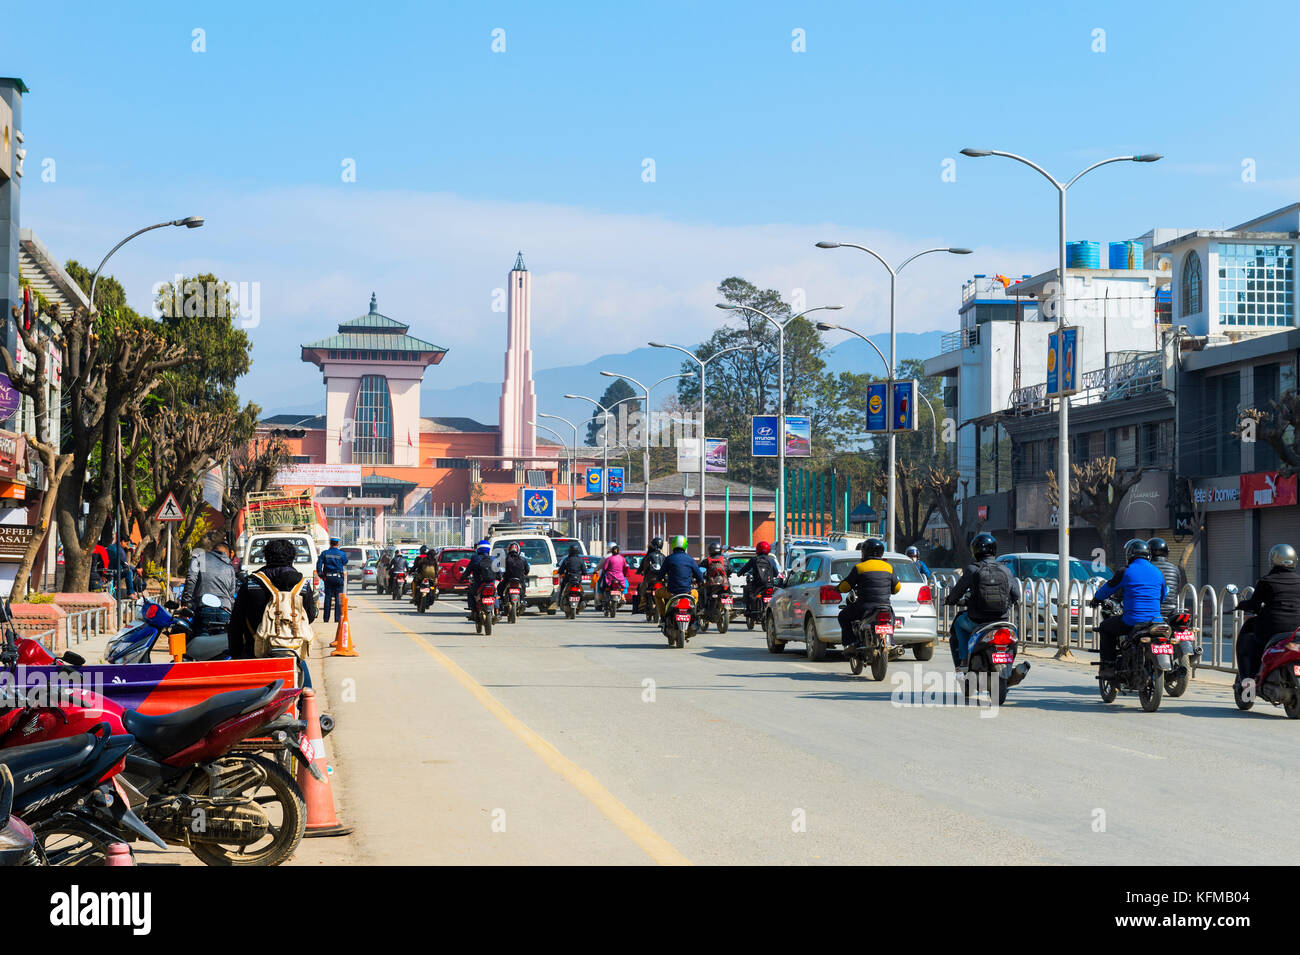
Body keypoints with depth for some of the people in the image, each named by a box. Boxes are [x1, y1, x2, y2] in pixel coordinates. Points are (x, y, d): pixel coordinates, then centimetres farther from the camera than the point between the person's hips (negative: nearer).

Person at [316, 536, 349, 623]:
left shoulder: (324, 553, 1)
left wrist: (321, 575, 1)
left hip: (327, 577, 2)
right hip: (338, 577, -2)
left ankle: (326, 618, 6)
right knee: (338, 598, 2)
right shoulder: (342, 554, -4)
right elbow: (345, 563, 10)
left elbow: (319, 564, -4)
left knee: (328, 597, 6)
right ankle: (337, 618, -2)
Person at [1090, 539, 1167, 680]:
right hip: (1155, 620, 5)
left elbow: (1107, 589, 10)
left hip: (1133, 621, -5)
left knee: (1105, 627, 19)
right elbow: (1163, 596, 25)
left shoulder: (1126, 572, -4)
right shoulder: (1158, 573, 11)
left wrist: (1095, 600, 31)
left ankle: (1108, 667, 11)